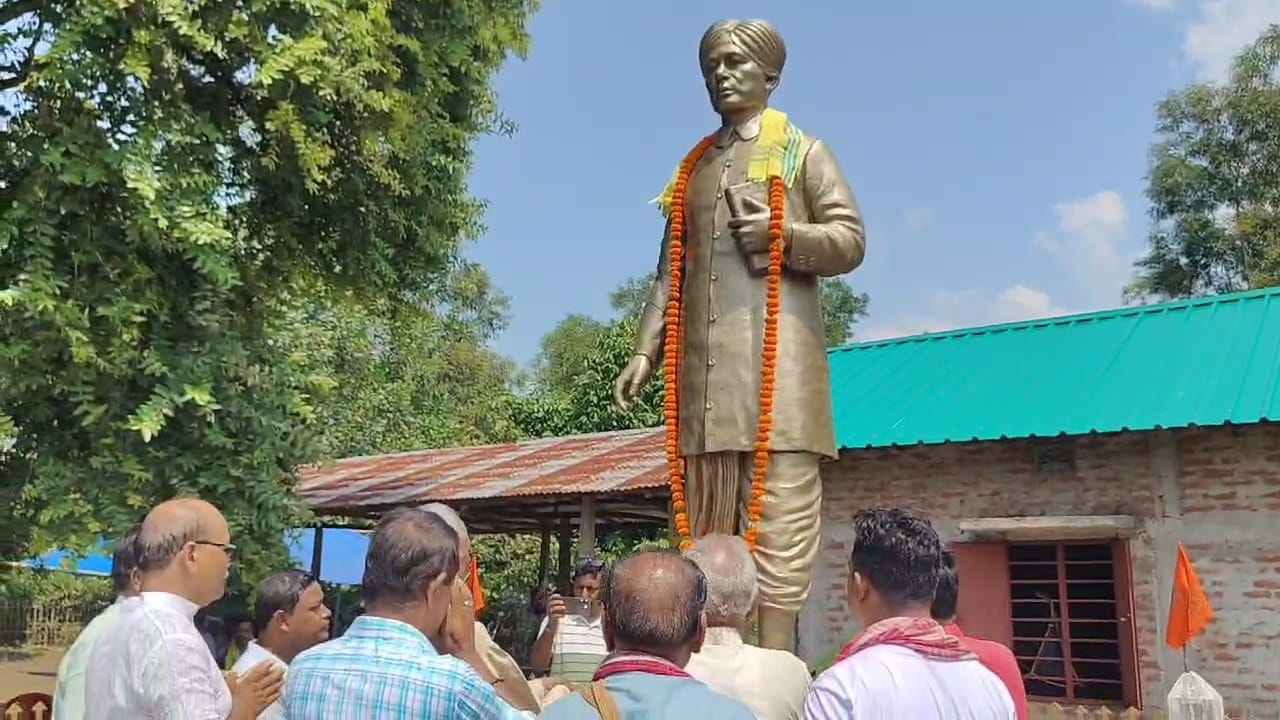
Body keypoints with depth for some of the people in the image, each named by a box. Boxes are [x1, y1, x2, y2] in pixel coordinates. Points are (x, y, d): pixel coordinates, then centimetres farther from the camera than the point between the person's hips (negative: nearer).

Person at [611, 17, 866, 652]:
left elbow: (850, 241, 3)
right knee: (704, 517, 3)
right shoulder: (693, 168, 23)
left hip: (777, 358, -4)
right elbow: (670, 271, 18)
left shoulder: (803, 152, 11)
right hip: (704, 366, 5)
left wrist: (781, 234, -14)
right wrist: (644, 352, 7)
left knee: (779, 516, -8)